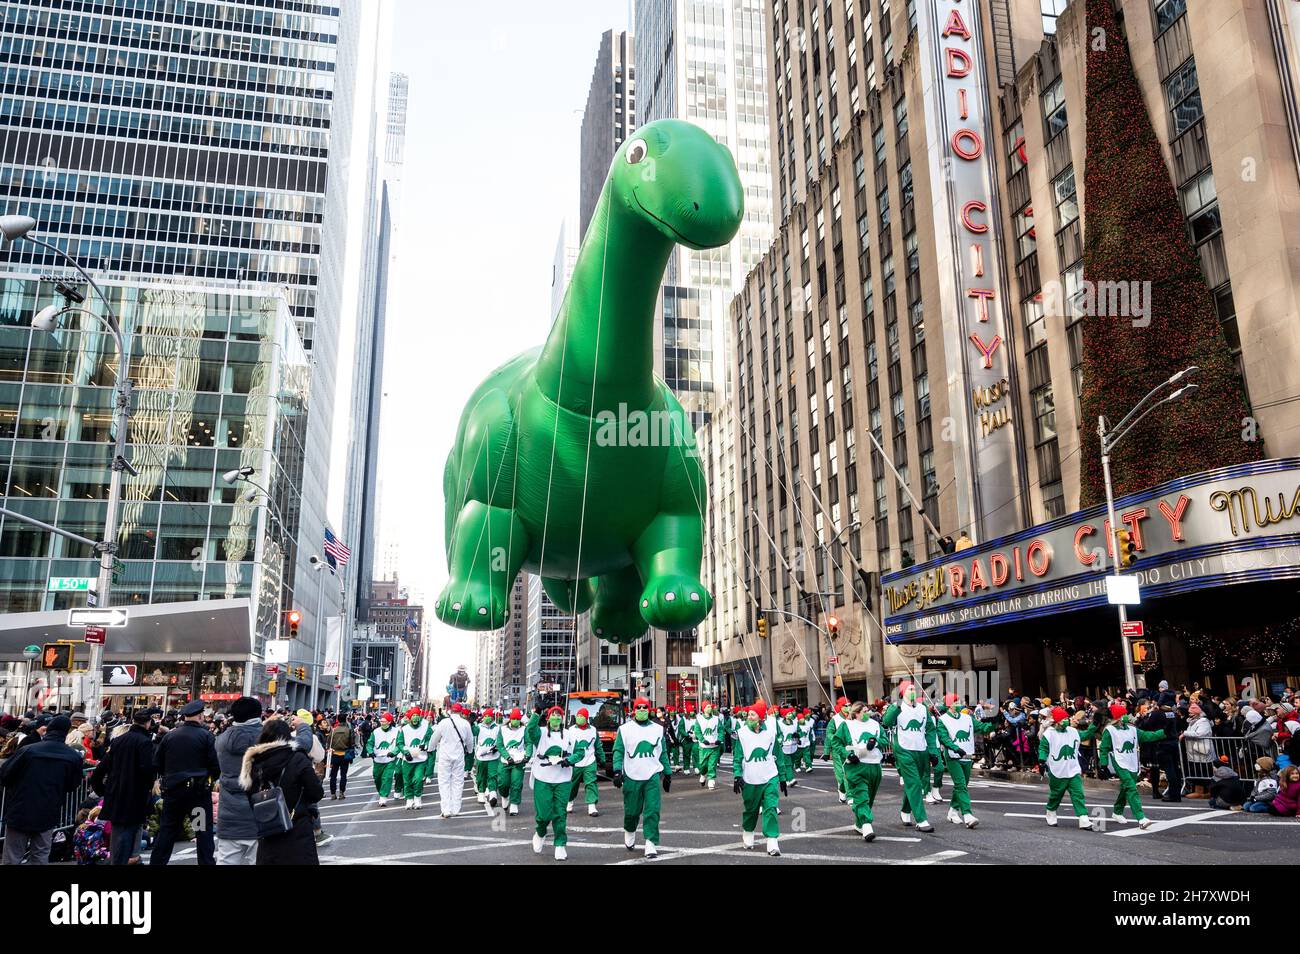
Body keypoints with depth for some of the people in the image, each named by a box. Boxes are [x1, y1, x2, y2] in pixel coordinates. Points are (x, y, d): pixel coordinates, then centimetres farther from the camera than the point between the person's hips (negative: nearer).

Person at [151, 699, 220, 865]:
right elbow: (215, 765, -8)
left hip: (172, 789, 4)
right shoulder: (206, 736, -8)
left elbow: (158, 765, 9)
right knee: (203, 833, 2)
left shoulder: (169, 736, 3)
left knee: (166, 832, 15)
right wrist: (214, 776, 13)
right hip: (199, 789, -4)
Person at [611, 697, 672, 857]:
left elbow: (663, 753, 16)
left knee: (652, 811, -8)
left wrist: (668, 774, 16)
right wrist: (617, 771, -11)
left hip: (653, 776, 1)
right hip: (631, 777, -1)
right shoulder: (625, 729, 2)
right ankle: (629, 833, 36)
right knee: (632, 811, 7)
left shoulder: (658, 729, 10)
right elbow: (618, 751, 1)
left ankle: (651, 844, -4)